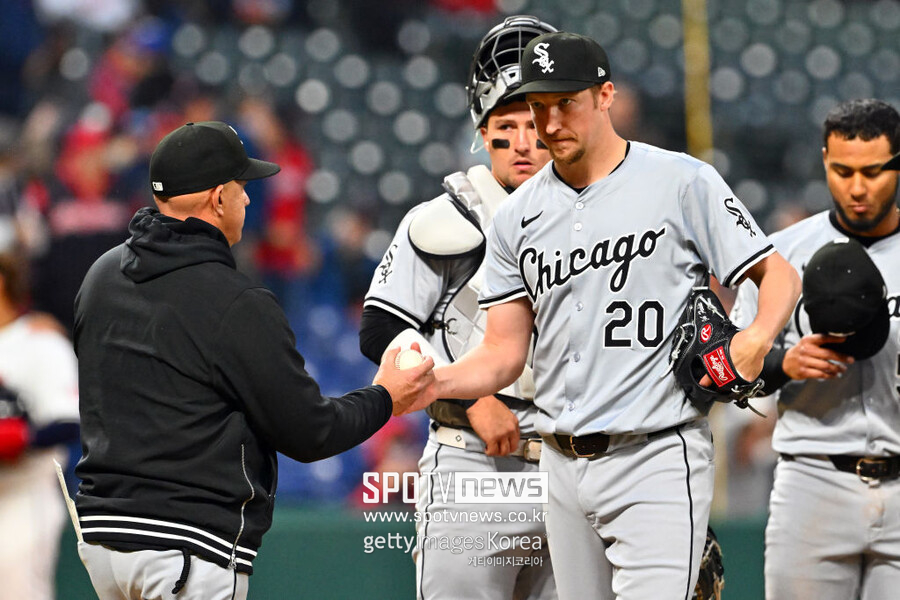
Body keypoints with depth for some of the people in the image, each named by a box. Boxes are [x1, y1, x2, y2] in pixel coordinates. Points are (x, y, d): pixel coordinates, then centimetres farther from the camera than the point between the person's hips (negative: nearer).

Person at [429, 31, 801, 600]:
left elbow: (779, 275, 0)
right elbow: (503, 356, 10)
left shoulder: (682, 182, -3)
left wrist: (756, 339, -21)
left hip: (656, 459, -5)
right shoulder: (519, 214, 11)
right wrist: (428, 382, -10)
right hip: (563, 464, 5)